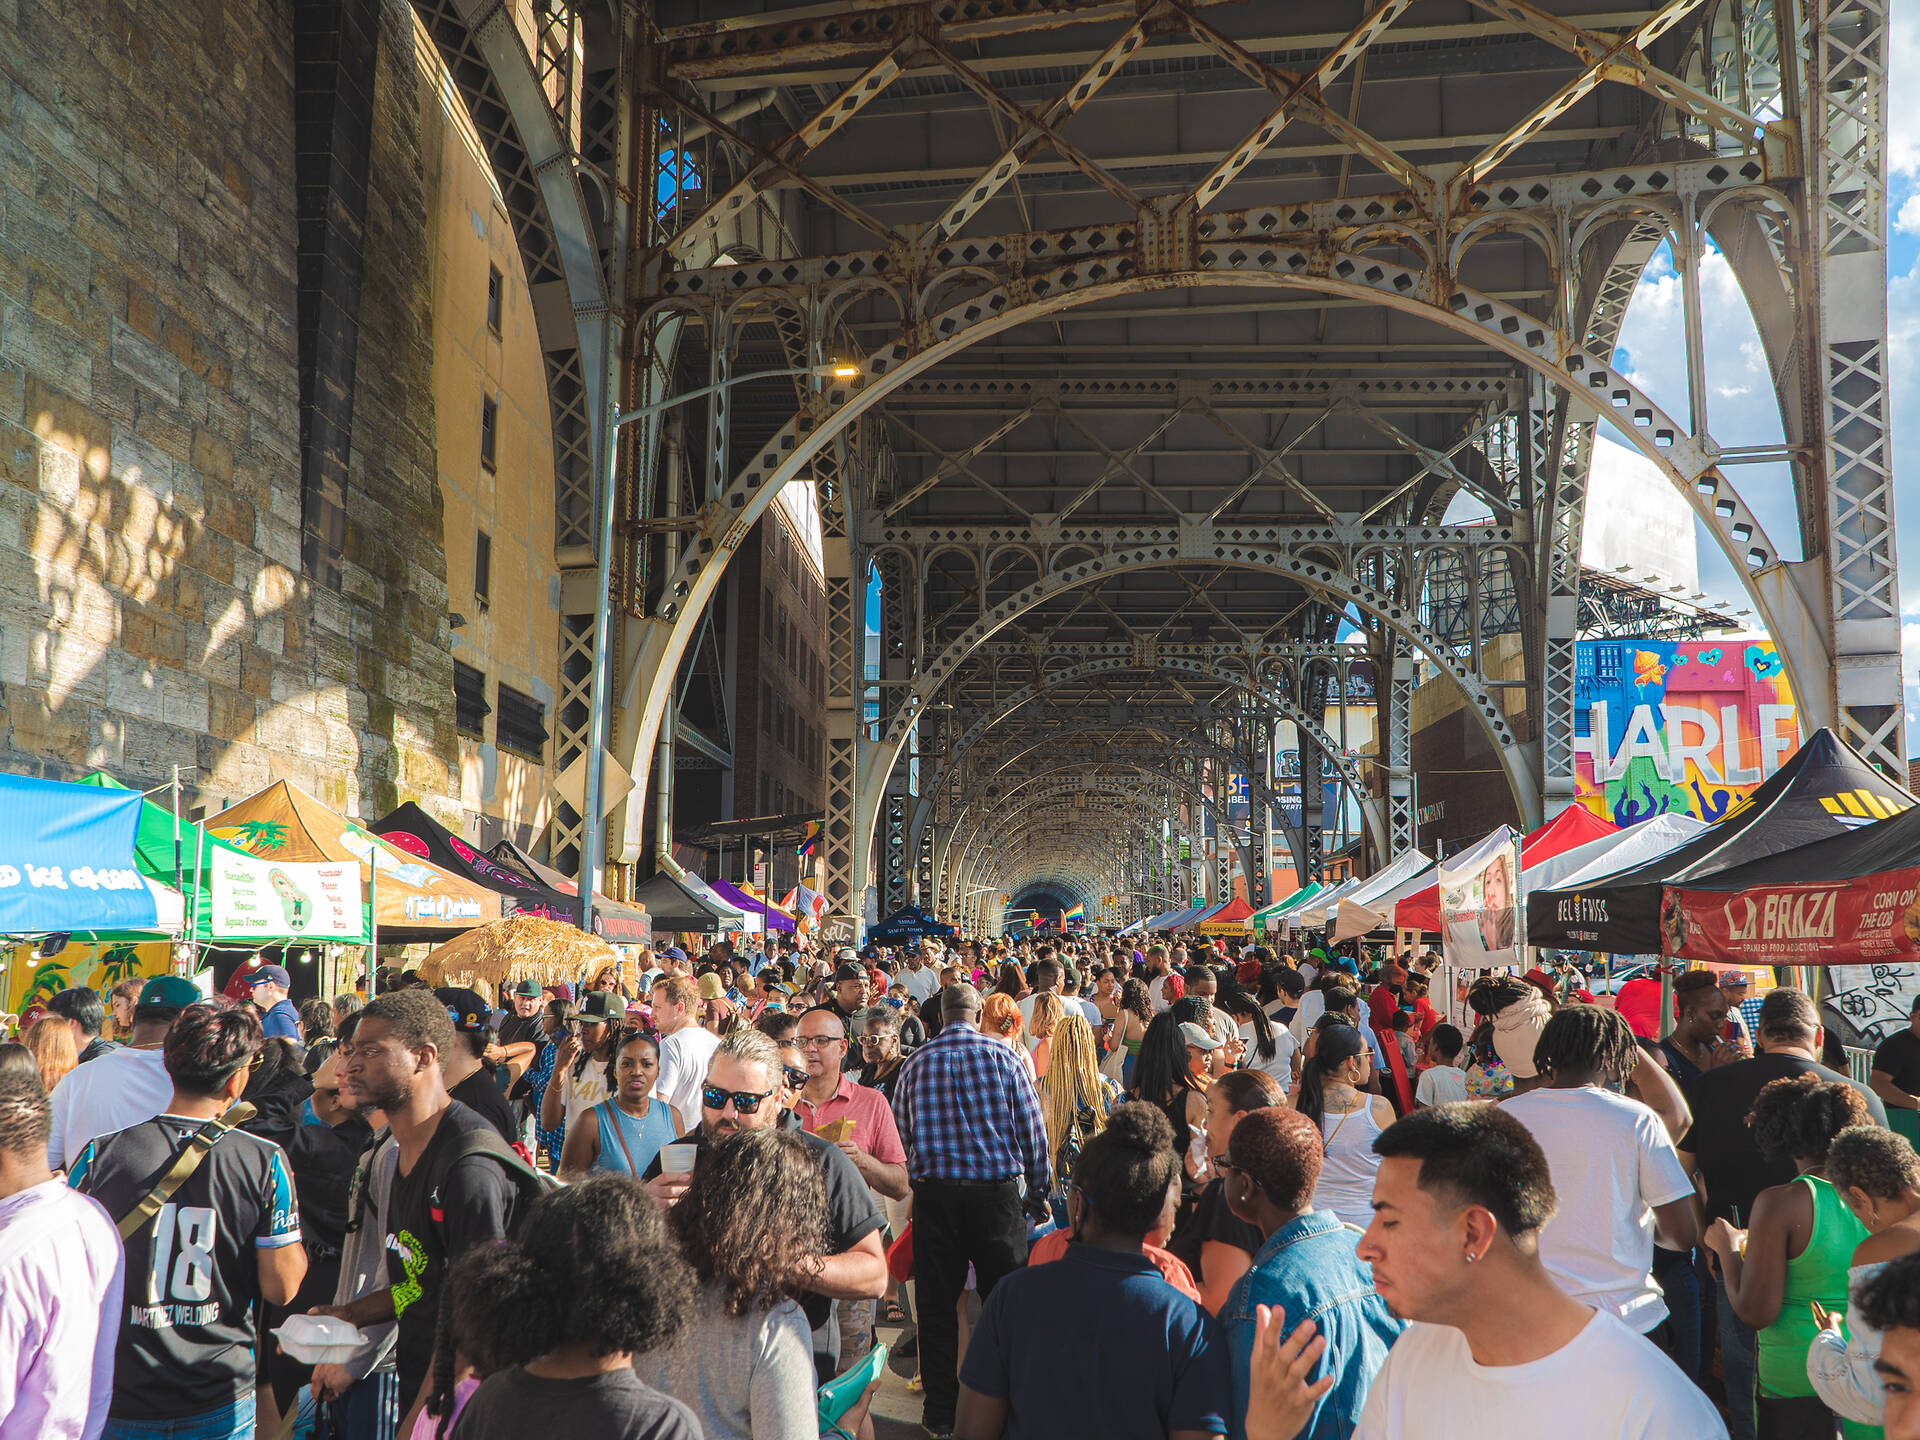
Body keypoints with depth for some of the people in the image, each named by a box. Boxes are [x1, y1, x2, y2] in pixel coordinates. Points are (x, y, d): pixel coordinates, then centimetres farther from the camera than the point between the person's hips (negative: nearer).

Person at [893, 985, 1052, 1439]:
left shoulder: (917, 1062, 2)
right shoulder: (1002, 1056, -3)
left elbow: (901, 1131, 5)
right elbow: (1032, 1128, 0)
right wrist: (1039, 1191, 10)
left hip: (934, 1194, 1)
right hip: (996, 1192, -1)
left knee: (937, 1306, 9)